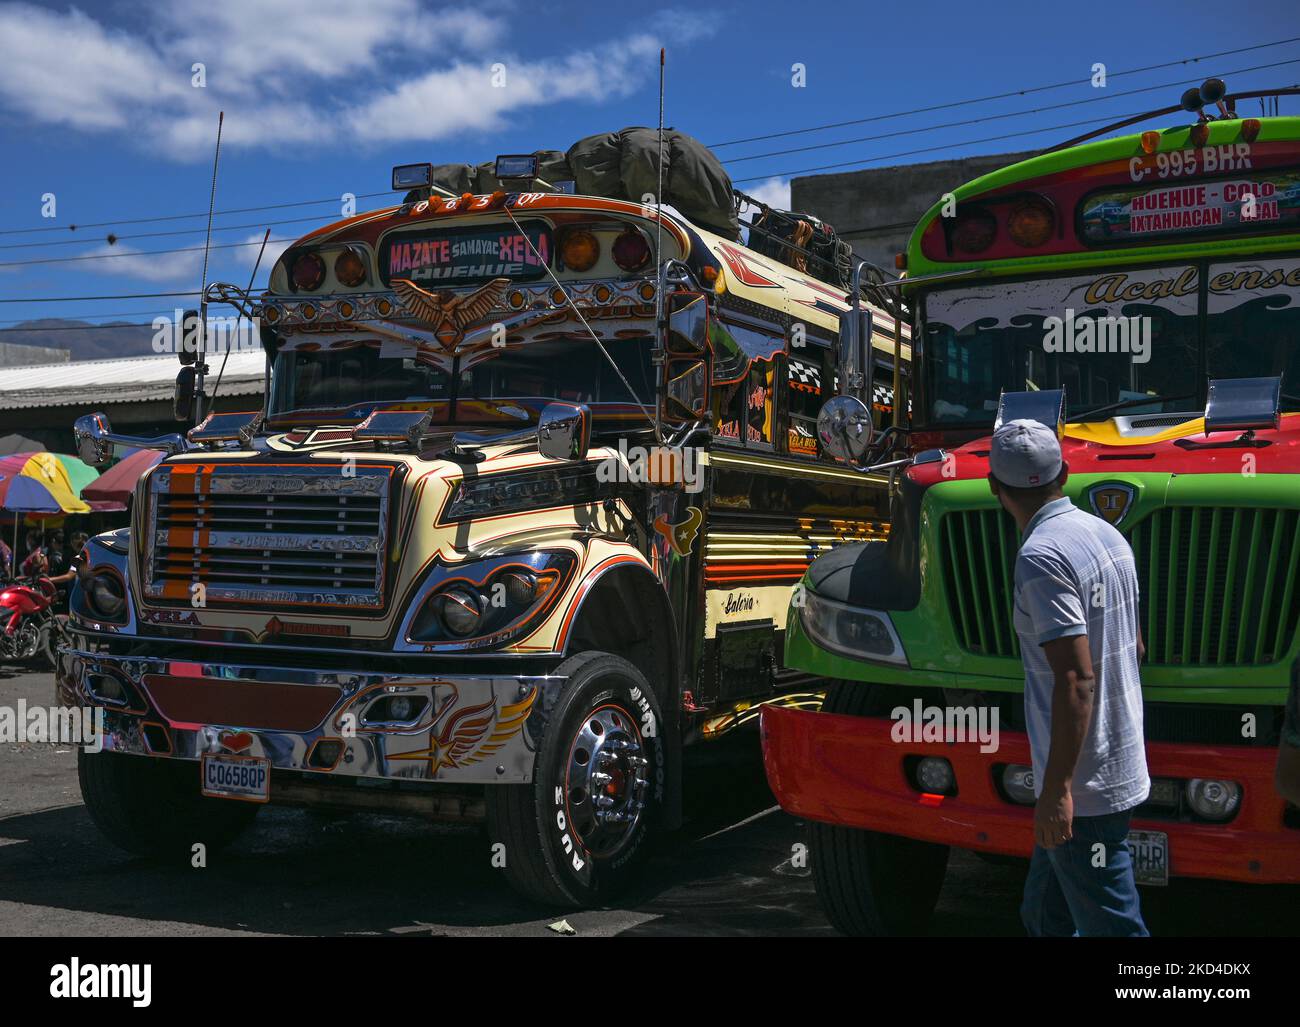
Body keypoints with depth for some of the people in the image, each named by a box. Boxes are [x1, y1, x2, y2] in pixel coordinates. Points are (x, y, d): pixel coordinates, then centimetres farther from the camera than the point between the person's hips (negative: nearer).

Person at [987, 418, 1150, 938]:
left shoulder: (1041, 555, -21)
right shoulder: (1106, 534, 8)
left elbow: (1076, 678, -26)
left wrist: (1056, 789, -23)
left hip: (1082, 785, -9)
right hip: (1119, 765, 9)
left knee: (1110, 923, 2)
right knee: (1044, 914, 21)